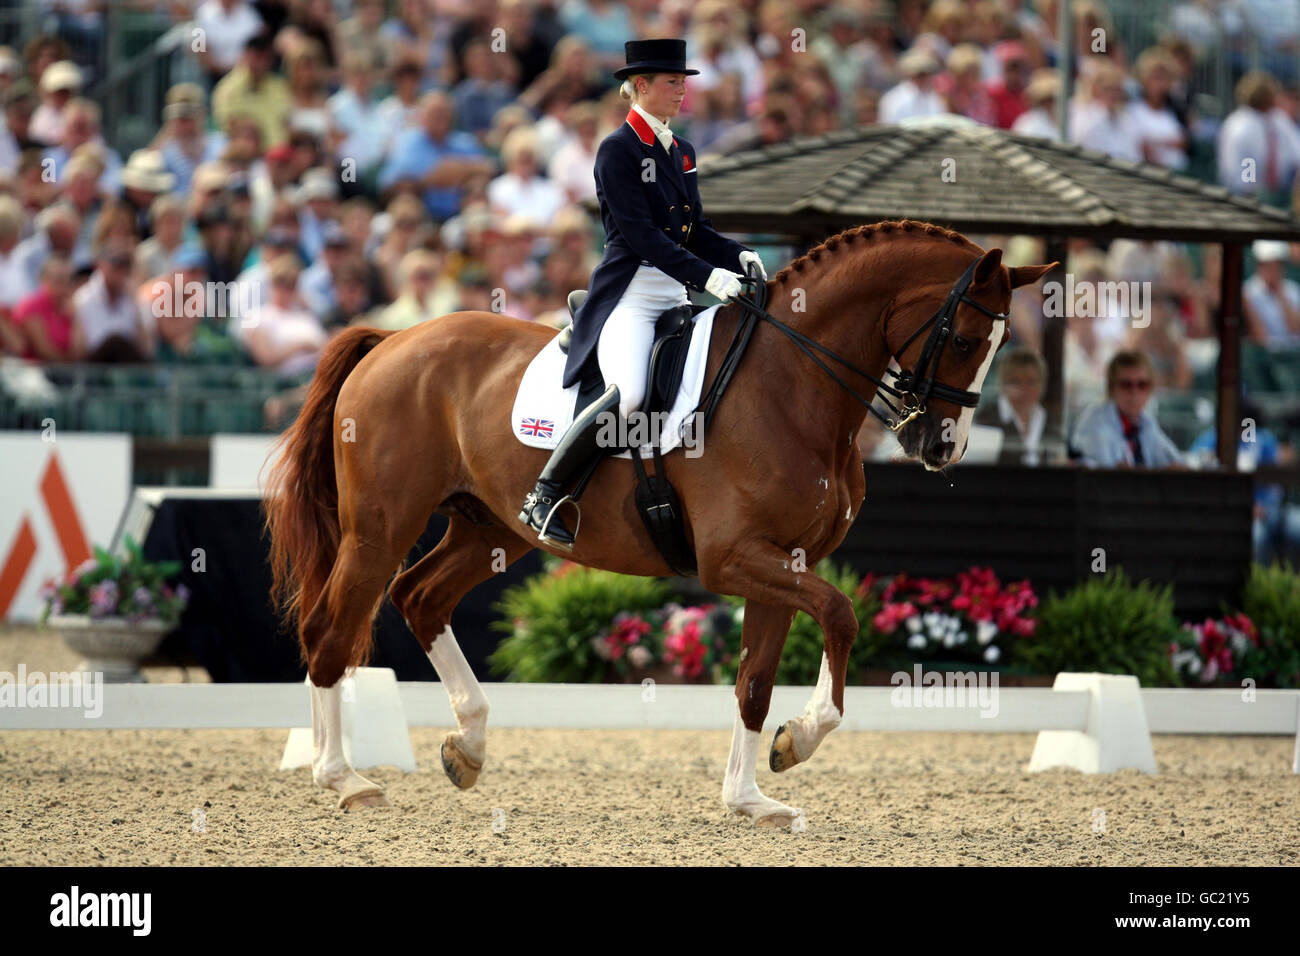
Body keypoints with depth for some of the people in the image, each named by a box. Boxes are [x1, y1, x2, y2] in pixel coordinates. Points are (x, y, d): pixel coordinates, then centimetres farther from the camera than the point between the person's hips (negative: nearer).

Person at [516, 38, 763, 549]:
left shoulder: (680, 152, 17)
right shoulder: (617, 151, -7)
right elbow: (641, 234, -16)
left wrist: (736, 255, -1)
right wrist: (707, 276, -23)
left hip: (675, 296, 8)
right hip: (629, 295, -8)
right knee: (627, 396, -30)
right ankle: (544, 497, -19)